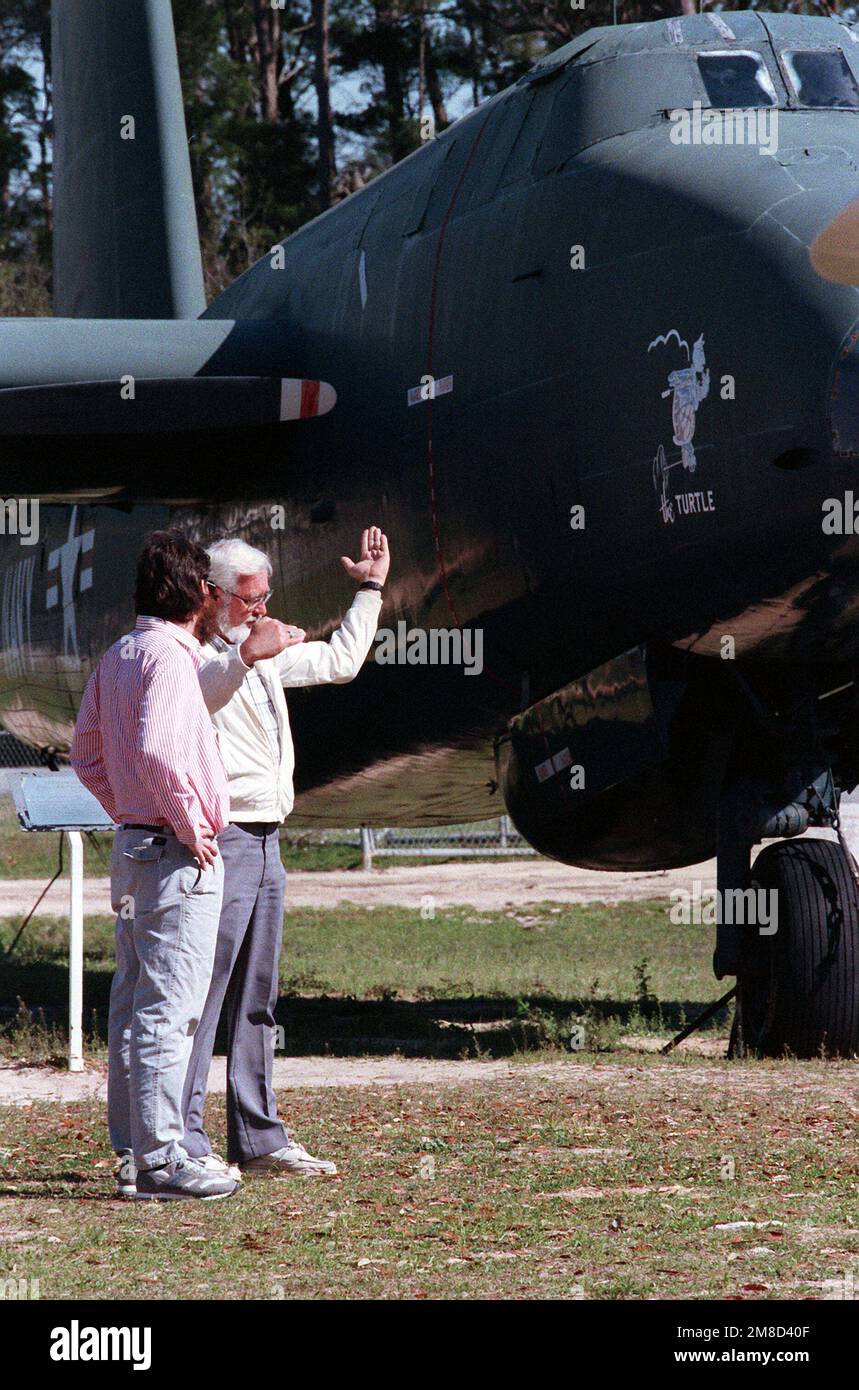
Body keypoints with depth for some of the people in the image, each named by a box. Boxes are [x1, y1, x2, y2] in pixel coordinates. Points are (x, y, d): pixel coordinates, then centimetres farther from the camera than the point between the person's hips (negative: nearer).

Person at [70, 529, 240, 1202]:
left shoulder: (118, 656, 13)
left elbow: (88, 753, 19)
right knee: (167, 1009, -8)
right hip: (178, 857, -10)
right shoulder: (169, 656, -15)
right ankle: (161, 1158, -7)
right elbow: (156, 750, -28)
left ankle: (133, 1153, 18)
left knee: (134, 1005, 13)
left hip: (135, 845, 10)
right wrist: (188, 825, -18)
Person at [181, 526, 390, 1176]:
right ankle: (183, 1142, -12)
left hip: (265, 843, 9)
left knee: (257, 999, 11)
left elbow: (340, 661, 32)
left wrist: (371, 590, 31)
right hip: (221, 839, -9)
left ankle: (259, 1138, 16)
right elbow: (202, 689, -32)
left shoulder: (266, 653, 20)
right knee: (202, 994, -11)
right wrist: (247, 654, -49)